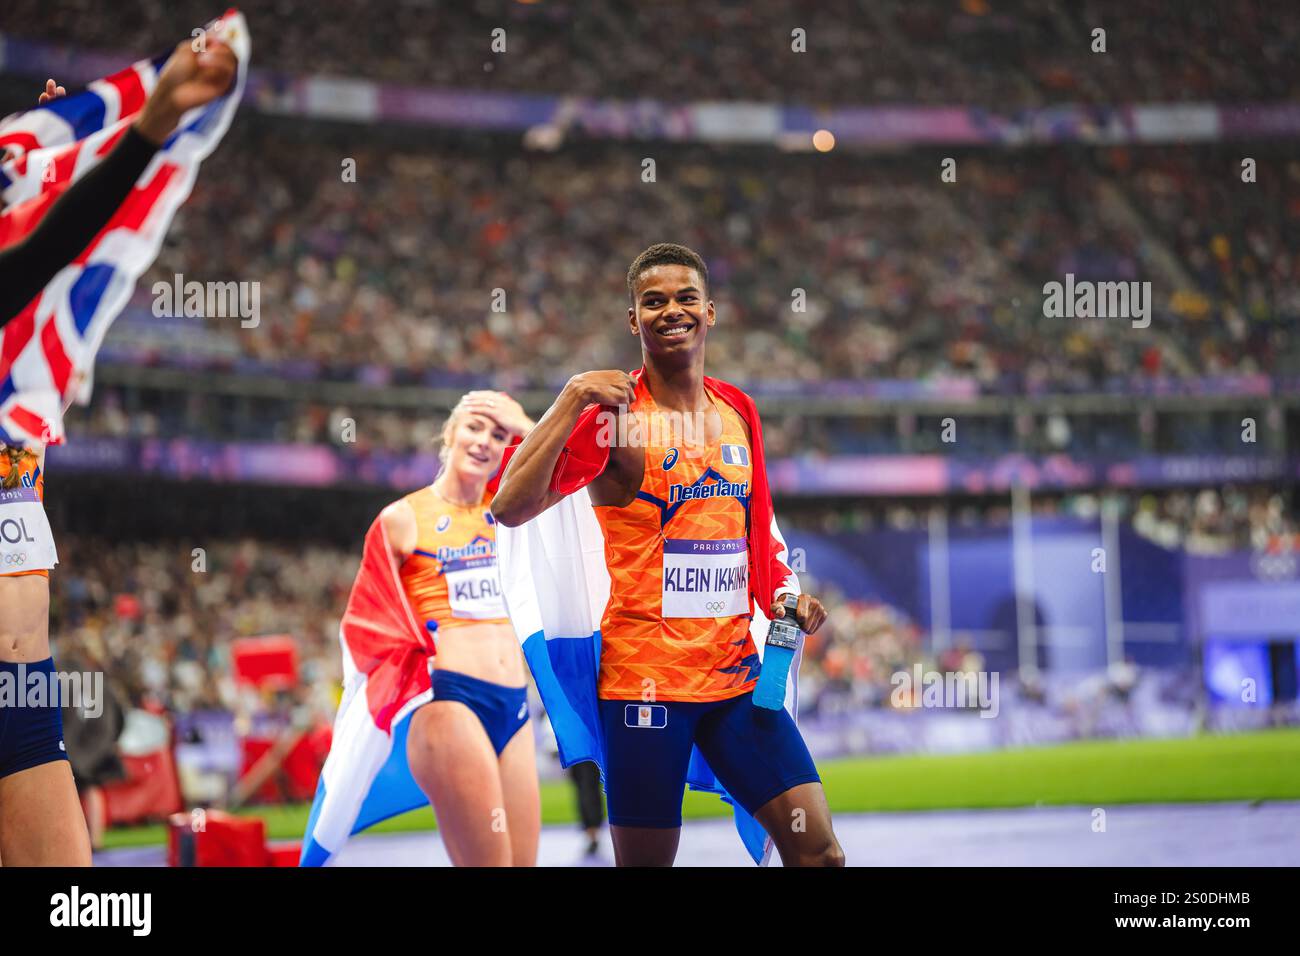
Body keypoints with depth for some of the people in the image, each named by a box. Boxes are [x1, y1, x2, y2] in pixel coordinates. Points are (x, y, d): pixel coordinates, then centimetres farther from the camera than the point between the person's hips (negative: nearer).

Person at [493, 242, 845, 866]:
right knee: (646, 859, 0)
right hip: (645, 679, -5)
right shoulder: (613, 414, -8)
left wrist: (783, 595, 8)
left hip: (736, 671, 5)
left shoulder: (737, 410, 10)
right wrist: (573, 400, -22)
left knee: (817, 850, 0)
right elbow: (511, 509, -18)